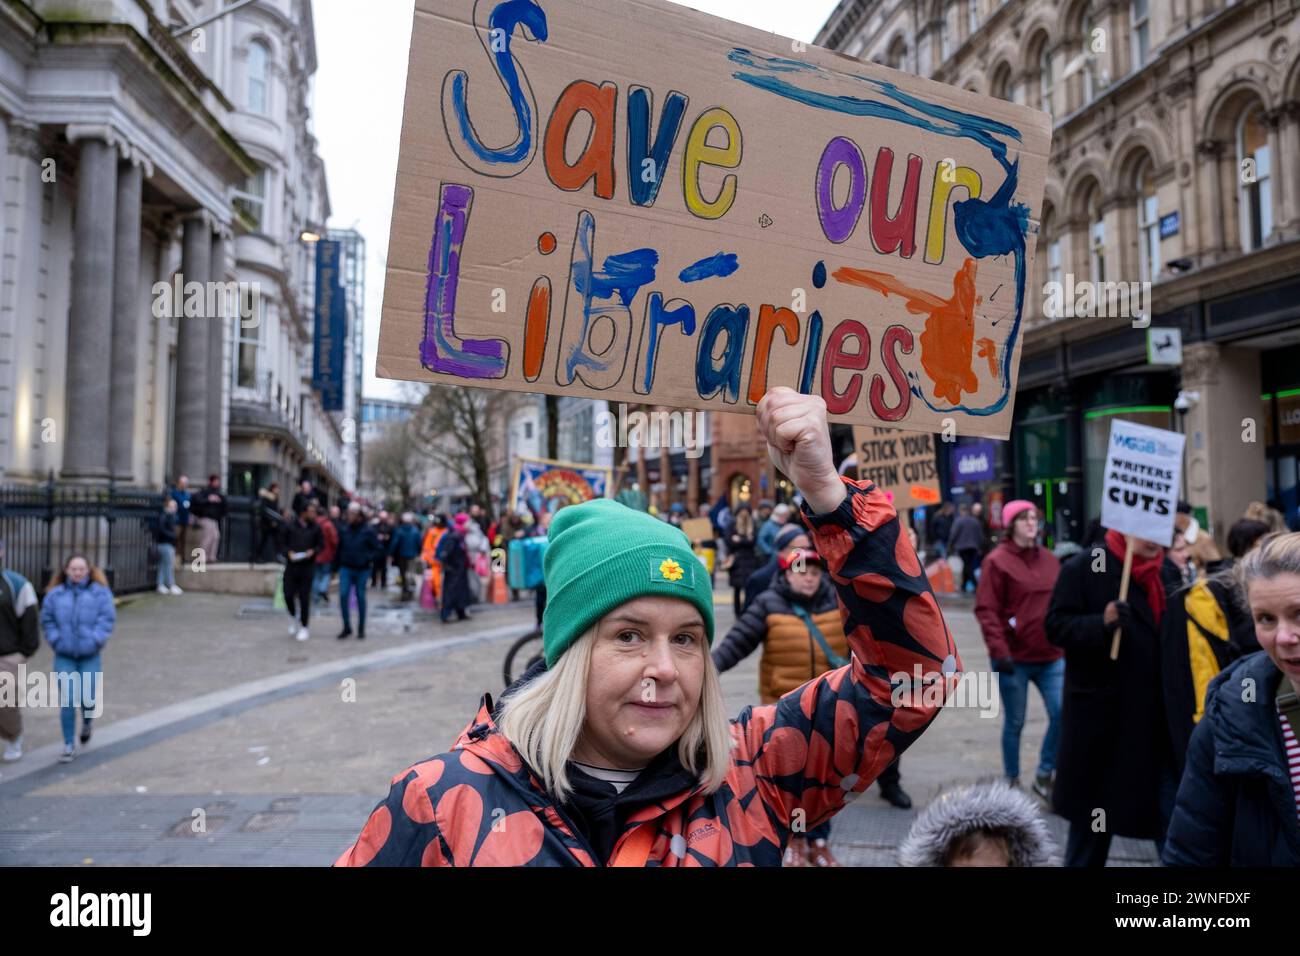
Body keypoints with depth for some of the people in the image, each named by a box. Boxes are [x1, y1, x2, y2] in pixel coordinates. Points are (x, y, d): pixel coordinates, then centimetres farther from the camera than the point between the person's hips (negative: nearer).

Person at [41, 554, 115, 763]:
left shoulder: (99, 592, -3)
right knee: (66, 700, -2)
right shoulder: (55, 594, 2)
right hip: (64, 656, 1)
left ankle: (86, 725, 34)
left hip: (90, 656, -1)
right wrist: (55, 640, -3)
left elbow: (107, 618, -7)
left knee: (88, 699, -2)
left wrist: (95, 640, -15)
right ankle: (69, 745, 11)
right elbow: (47, 619, 9)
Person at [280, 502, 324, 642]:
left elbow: (321, 545, 7)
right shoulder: (288, 526, -1)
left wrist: (313, 551, -12)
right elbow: (282, 543, 4)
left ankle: (304, 627, 12)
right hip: (291, 566, 0)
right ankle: (293, 617, 30)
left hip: (308, 566, 0)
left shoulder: (317, 527, 1)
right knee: (288, 595, 0)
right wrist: (289, 553, -13)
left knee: (304, 598, 0)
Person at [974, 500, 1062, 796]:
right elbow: (986, 610, -12)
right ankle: (1012, 781, 24)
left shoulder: (1049, 559, 9)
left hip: (1051, 656, 5)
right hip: (1014, 659, -4)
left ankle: (1044, 775, 17)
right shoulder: (997, 561, -8)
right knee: (1015, 722, 7)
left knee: (1062, 714, -3)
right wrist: (999, 651, -18)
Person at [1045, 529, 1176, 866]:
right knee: (1092, 809, 10)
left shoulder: (1163, 572, 11)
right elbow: (1056, 625, -14)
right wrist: (1102, 622, -28)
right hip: (1100, 715, -5)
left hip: (1153, 714, 5)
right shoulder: (1082, 568, -8)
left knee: (1170, 812, 6)